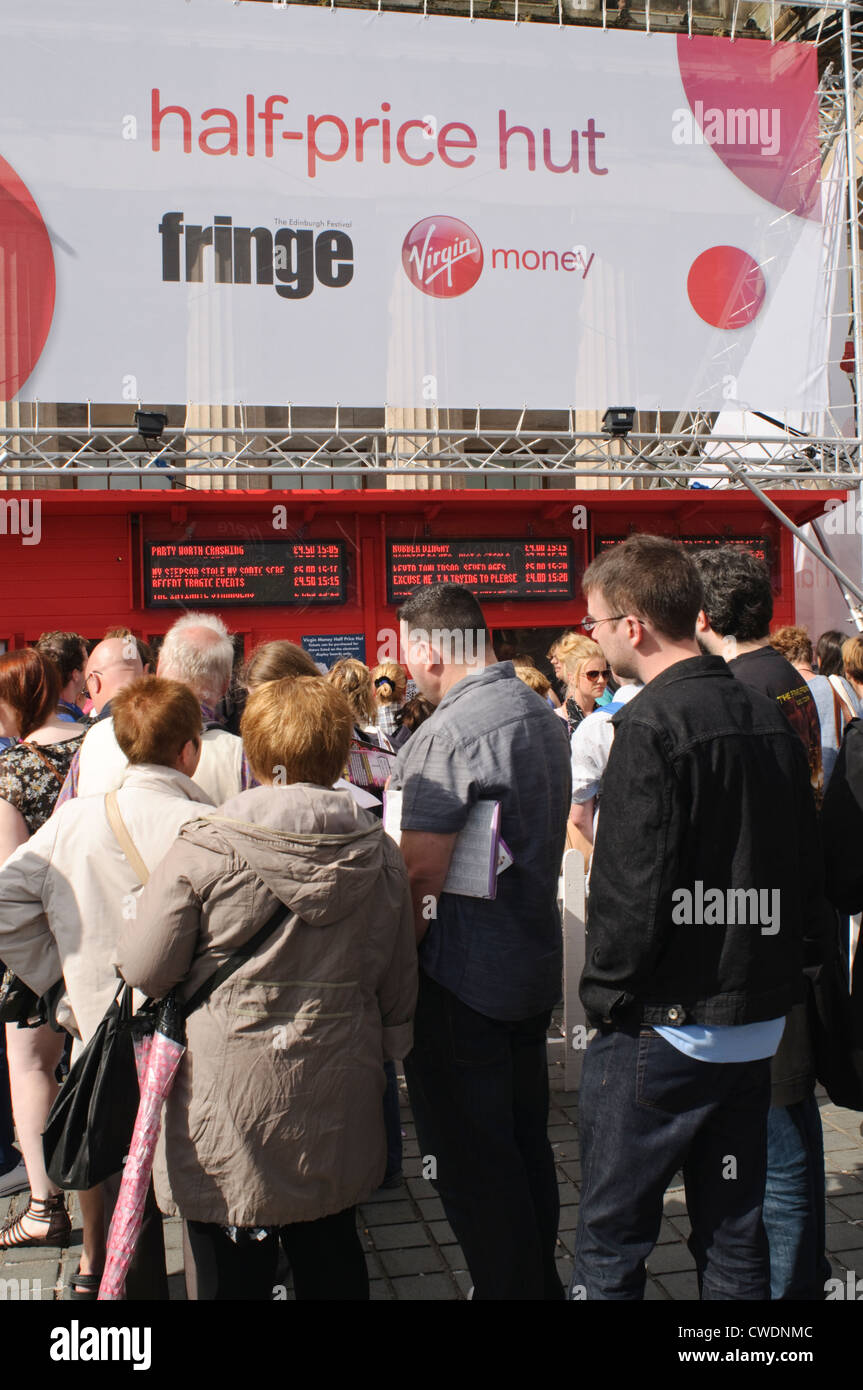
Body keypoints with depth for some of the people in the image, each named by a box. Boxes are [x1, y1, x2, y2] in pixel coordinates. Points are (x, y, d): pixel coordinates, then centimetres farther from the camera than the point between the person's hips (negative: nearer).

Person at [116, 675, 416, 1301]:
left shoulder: (204, 849, -16)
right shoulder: (381, 853, -3)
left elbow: (145, 968, -10)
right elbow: (398, 985, 6)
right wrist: (383, 1058, 22)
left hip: (230, 1101, -3)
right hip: (338, 1104, 4)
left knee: (235, 1270, 13)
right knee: (333, 1258, 22)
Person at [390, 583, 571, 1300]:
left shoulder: (450, 732, -22)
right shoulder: (543, 716, 7)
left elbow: (420, 872, -23)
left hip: (463, 978, -9)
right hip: (535, 965, 9)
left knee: (471, 1160, 5)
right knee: (526, 1143, 21)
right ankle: (542, 1280, 35)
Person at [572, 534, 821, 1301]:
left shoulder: (651, 726, -18)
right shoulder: (770, 717, 6)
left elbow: (631, 890, -20)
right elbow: (808, 873, 13)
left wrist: (605, 992, -7)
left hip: (661, 1029, -7)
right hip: (756, 1021, 8)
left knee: (612, 1238, 6)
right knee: (735, 1238, 18)